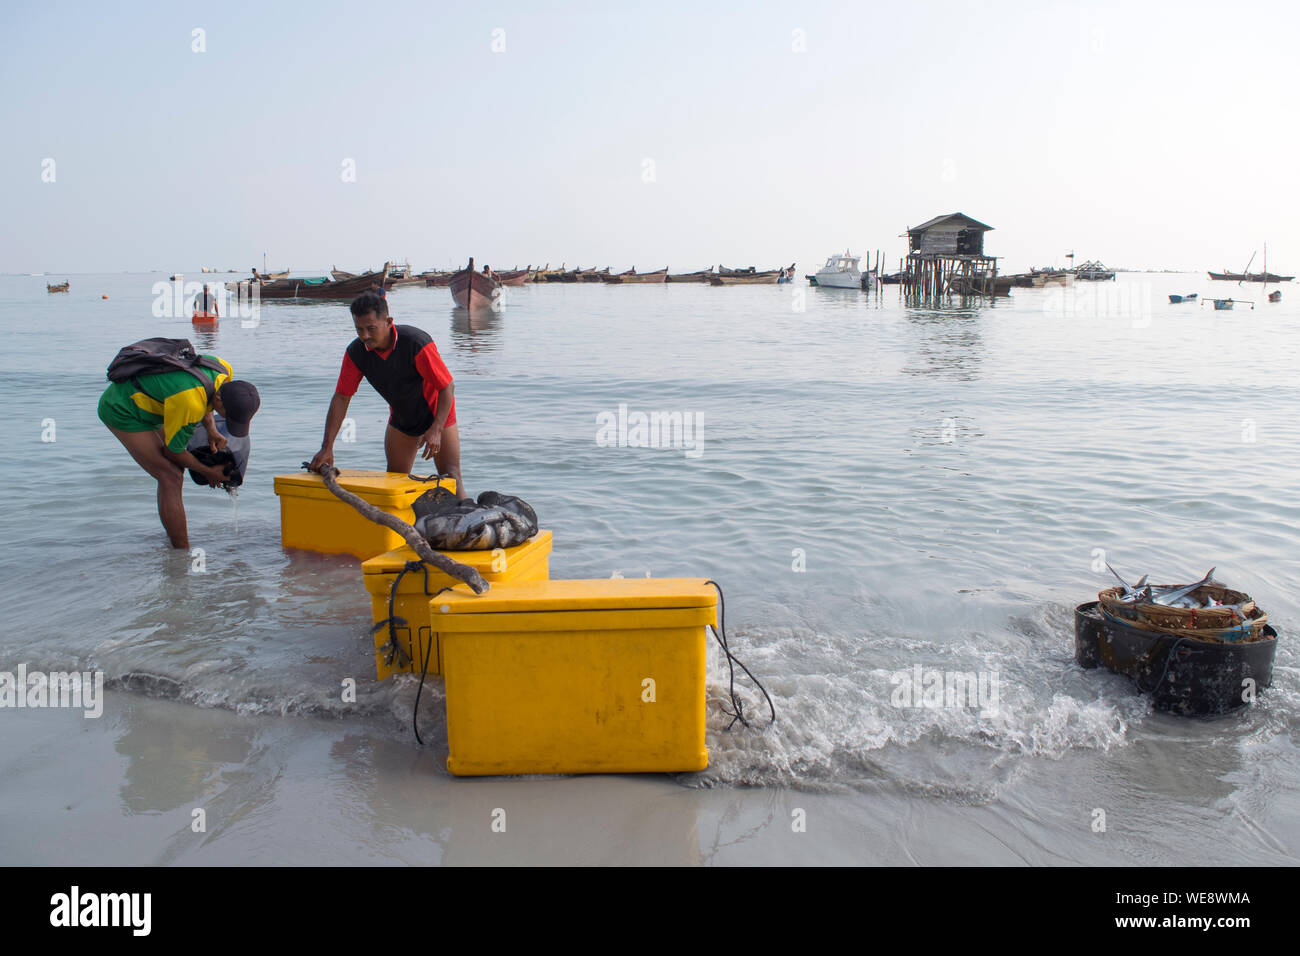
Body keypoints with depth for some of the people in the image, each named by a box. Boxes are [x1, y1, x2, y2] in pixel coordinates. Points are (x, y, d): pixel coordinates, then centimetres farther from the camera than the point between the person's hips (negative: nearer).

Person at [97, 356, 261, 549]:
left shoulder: (225, 371, -15)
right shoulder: (190, 403, -37)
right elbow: (172, 450, -19)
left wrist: (211, 429, -5)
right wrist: (208, 472, -7)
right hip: (120, 411, -9)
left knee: (177, 465, 17)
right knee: (171, 478, -13)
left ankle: (174, 532, 33)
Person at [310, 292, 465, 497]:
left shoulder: (416, 343, -31)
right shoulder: (356, 352, -17)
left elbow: (447, 388, -25)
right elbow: (341, 398, -12)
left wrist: (436, 430, -34)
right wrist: (327, 447, -18)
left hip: (437, 413, -5)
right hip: (400, 417, 5)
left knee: (450, 478, -14)